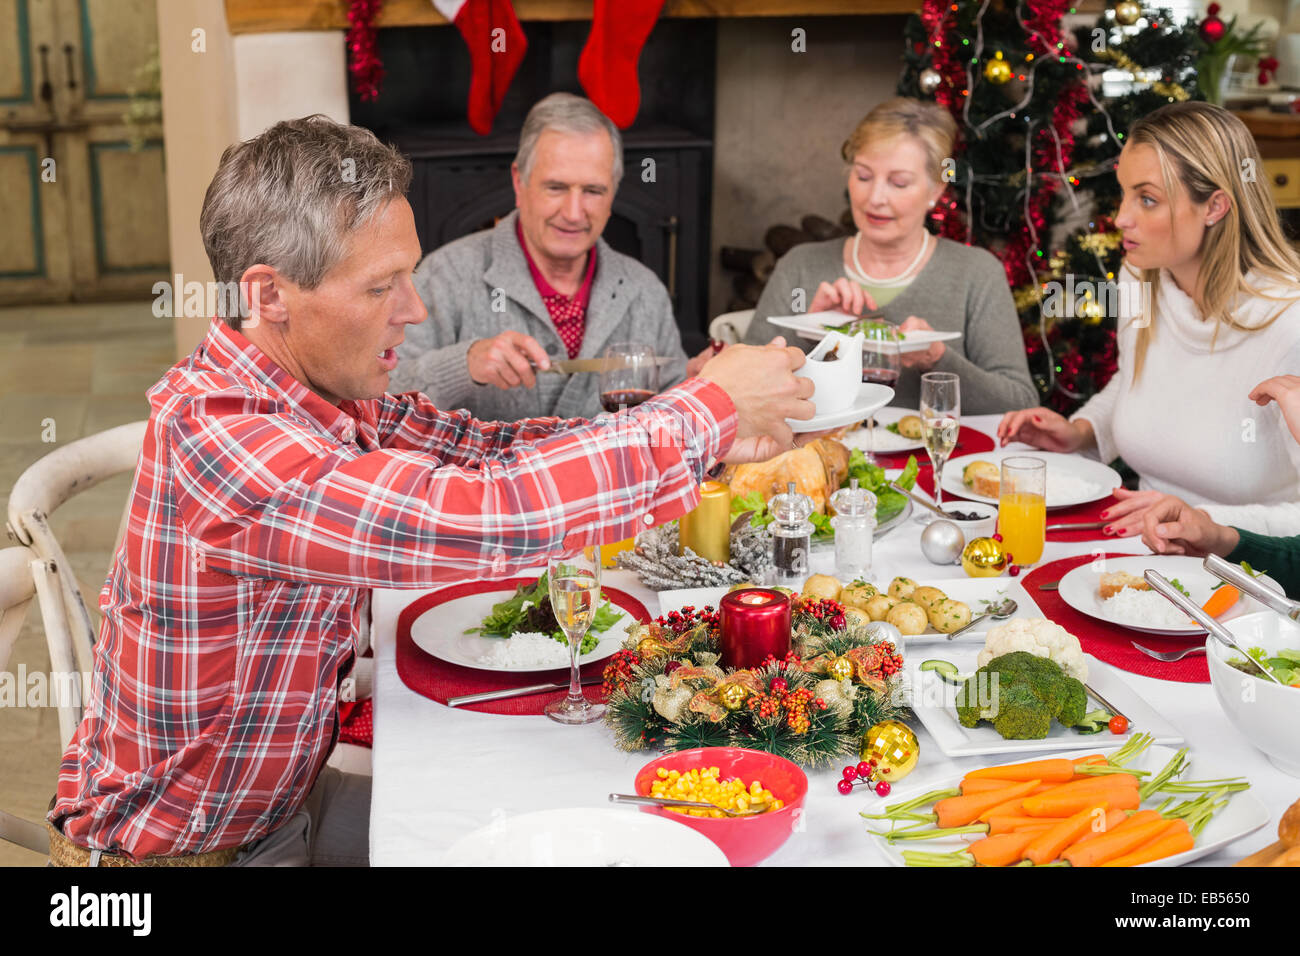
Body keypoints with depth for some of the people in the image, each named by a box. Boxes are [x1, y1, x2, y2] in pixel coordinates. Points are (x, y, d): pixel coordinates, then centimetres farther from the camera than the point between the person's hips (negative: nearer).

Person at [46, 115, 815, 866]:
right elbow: (487, 519, -40)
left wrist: (705, 432, -13)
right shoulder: (215, 437, -33)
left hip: (282, 800, 7)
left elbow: (481, 448, 0)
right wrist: (707, 411, -28)